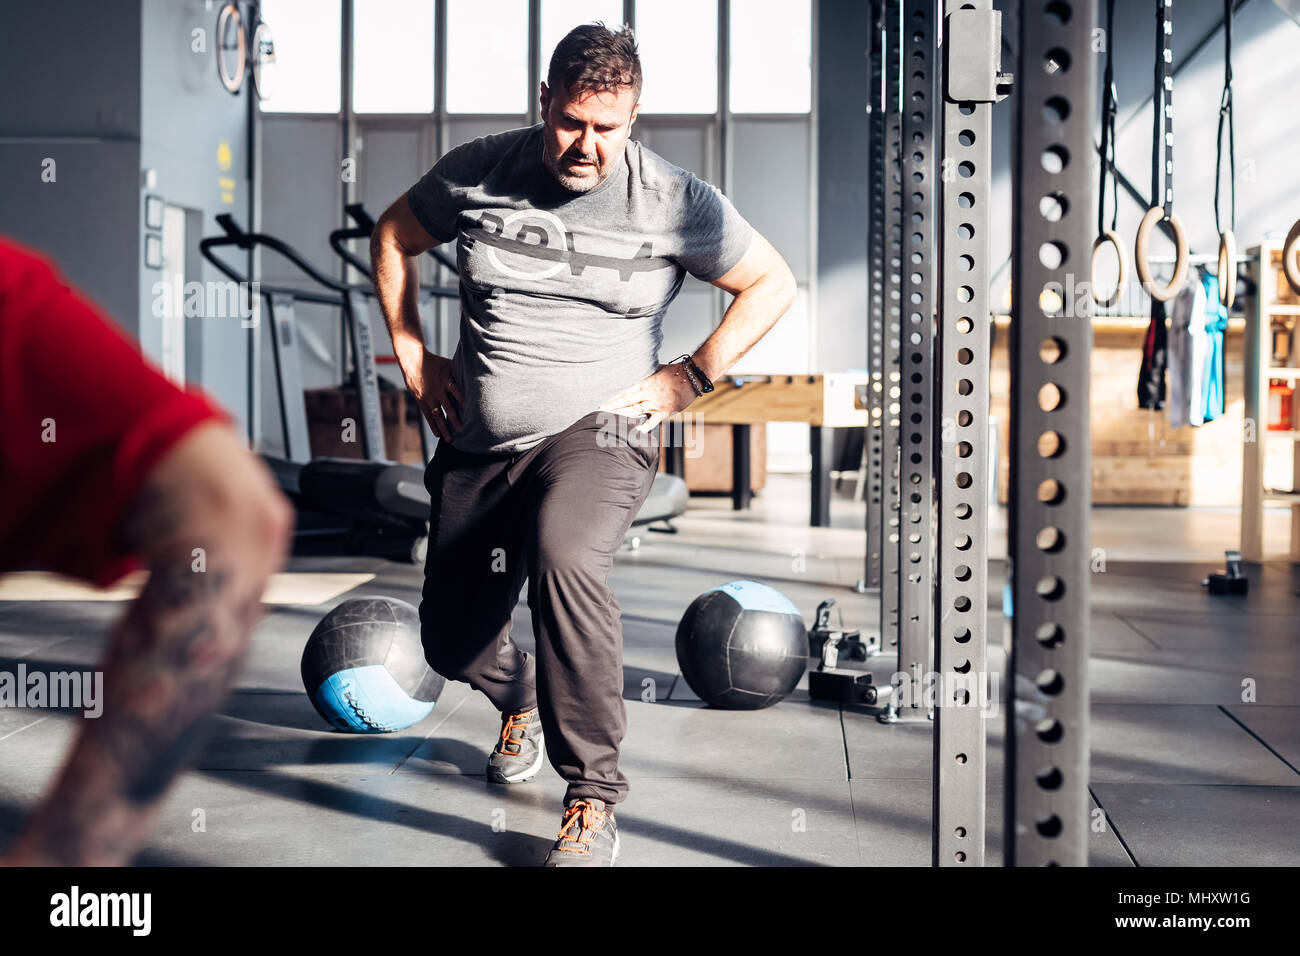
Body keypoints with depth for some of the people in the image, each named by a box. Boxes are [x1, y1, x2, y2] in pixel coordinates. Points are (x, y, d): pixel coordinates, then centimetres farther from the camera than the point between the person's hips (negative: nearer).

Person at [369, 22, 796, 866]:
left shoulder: (672, 200, -5)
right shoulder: (476, 174, 0)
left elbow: (773, 284, 4)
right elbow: (393, 238, 17)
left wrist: (689, 378, -3)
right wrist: (415, 358, 10)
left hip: (598, 428, -4)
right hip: (478, 443, 4)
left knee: (564, 556, -36)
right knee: (451, 641, 8)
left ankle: (593, 802, -24)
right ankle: (519, 699, 48)